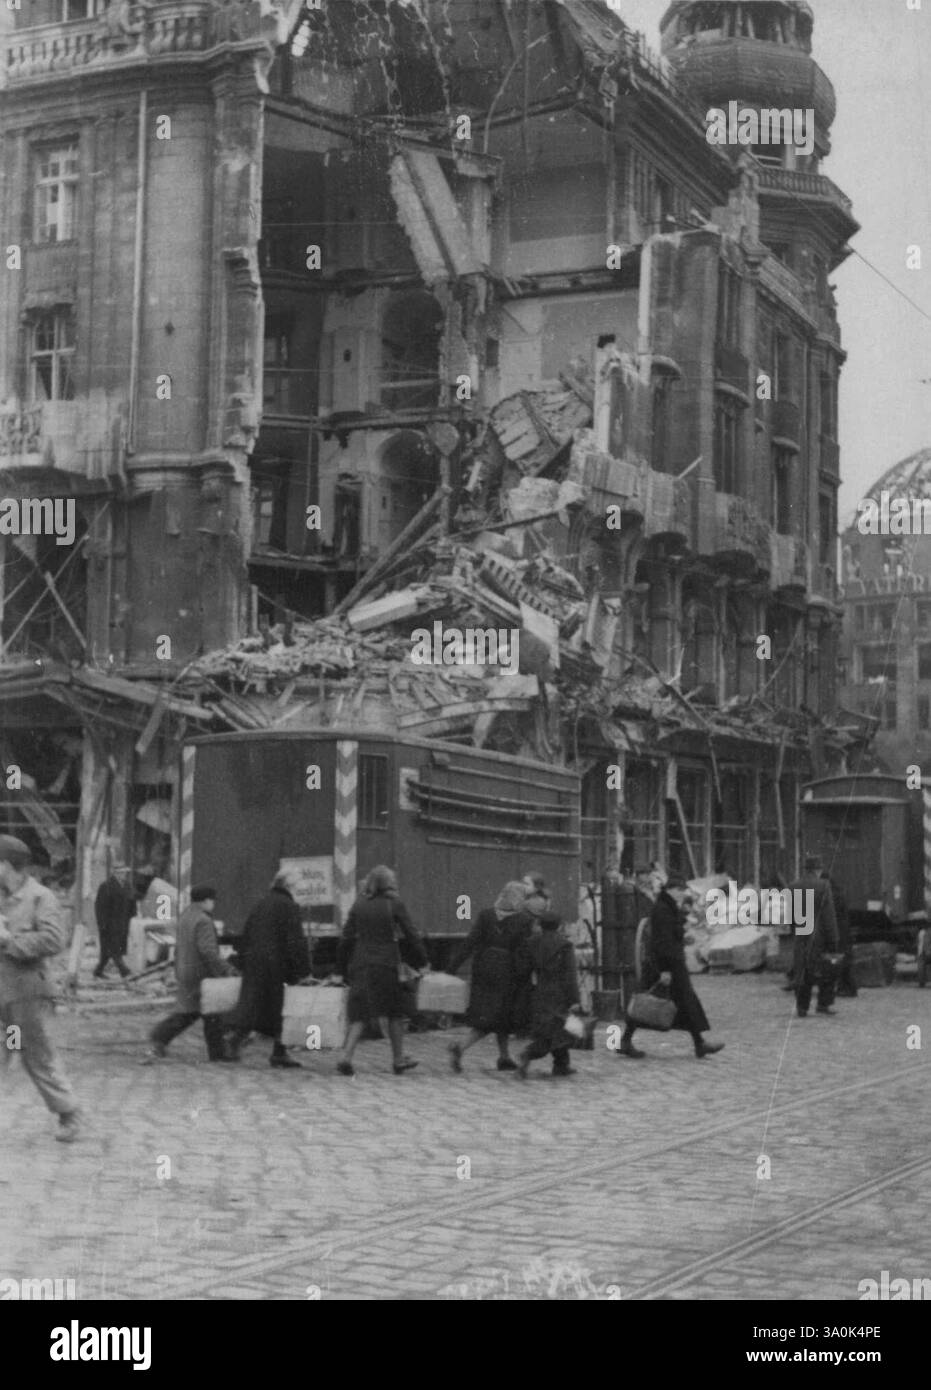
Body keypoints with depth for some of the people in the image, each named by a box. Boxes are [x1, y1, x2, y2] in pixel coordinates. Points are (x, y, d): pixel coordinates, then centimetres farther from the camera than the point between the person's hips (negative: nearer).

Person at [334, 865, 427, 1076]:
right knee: (395, 1013, 11)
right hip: (386, 966, -3)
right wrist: (421, 961, 11)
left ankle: (346, 1057, -11)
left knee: (358, 1014, 5)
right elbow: (410, 936, -1)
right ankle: (398, 1060, 18)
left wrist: (343, 967, 13)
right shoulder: (394, 905, -5)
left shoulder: (359, 905, 4)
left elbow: (347, 937, 5)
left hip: (360, 966, 3)